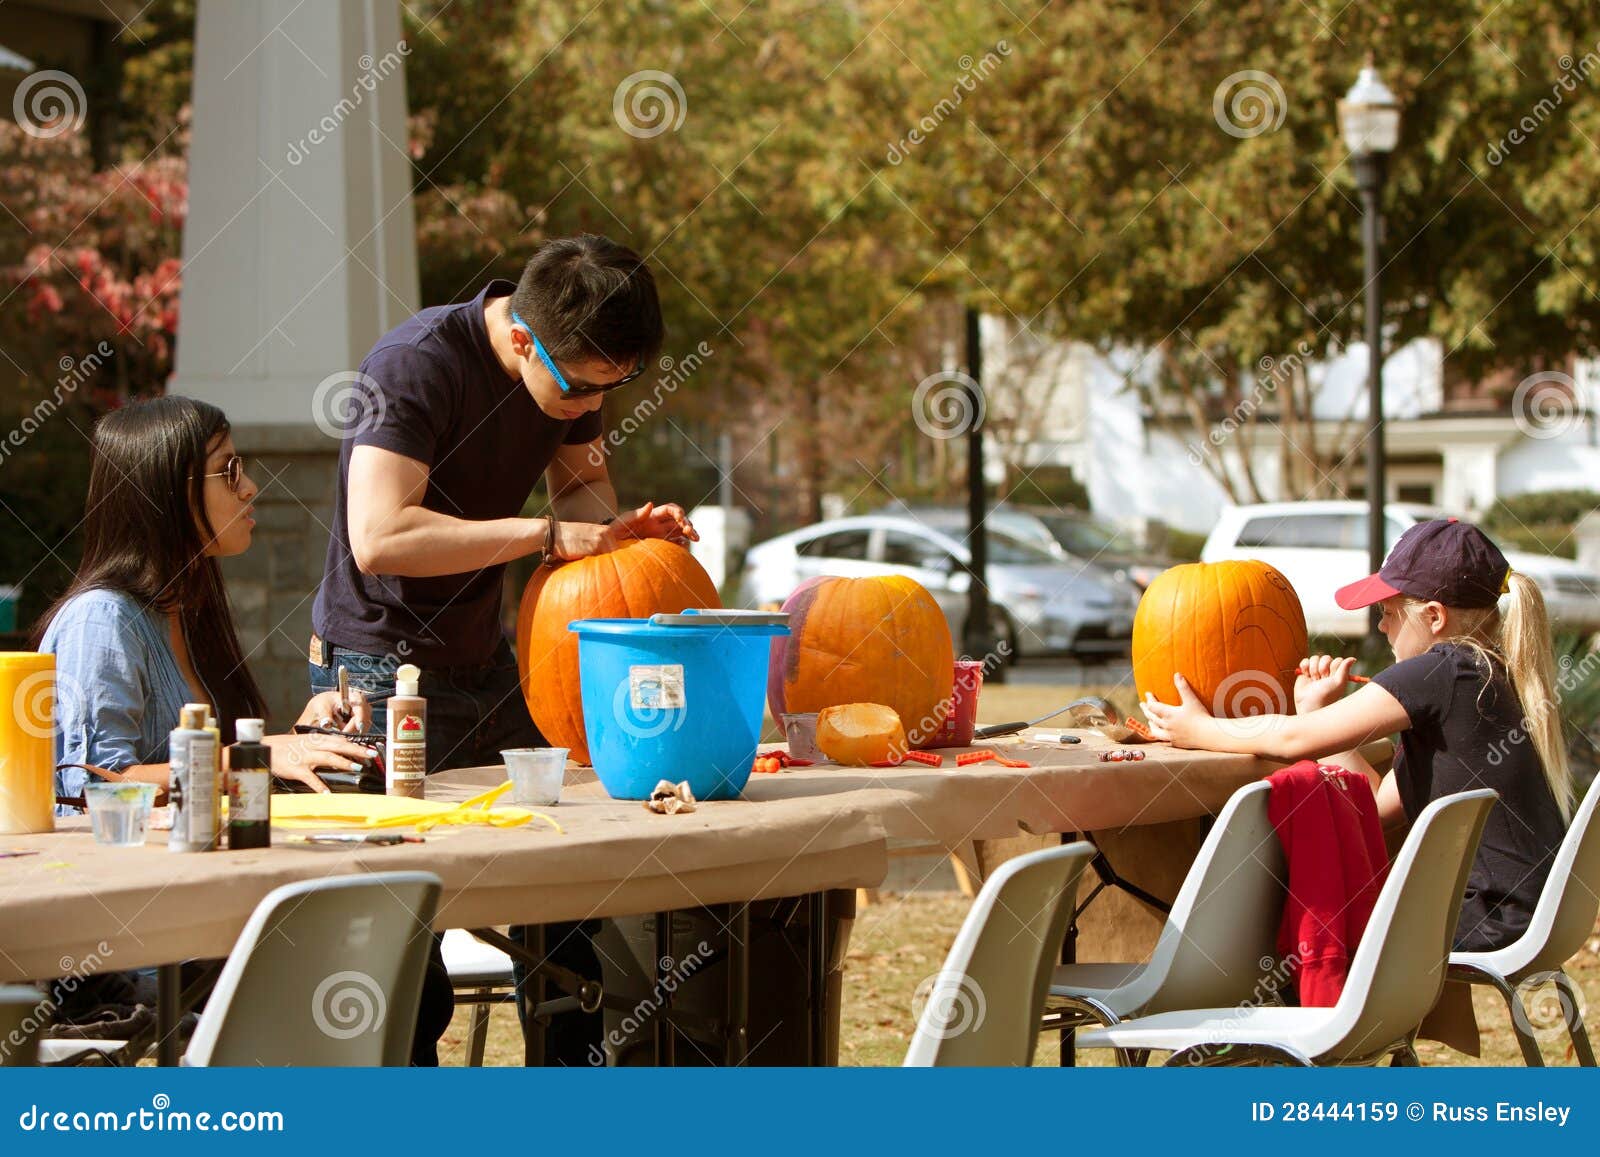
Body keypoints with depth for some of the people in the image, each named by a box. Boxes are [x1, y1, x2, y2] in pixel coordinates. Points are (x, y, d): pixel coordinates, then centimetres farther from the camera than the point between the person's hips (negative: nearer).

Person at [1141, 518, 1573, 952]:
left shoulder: (1441, 672, -15)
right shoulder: (1497, 678, 14)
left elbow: (1296, 740, -11)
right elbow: (1379, 802, 11)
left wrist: (1199, 730, 3)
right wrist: (1318, 709, 11)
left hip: (1486, 925, -9)